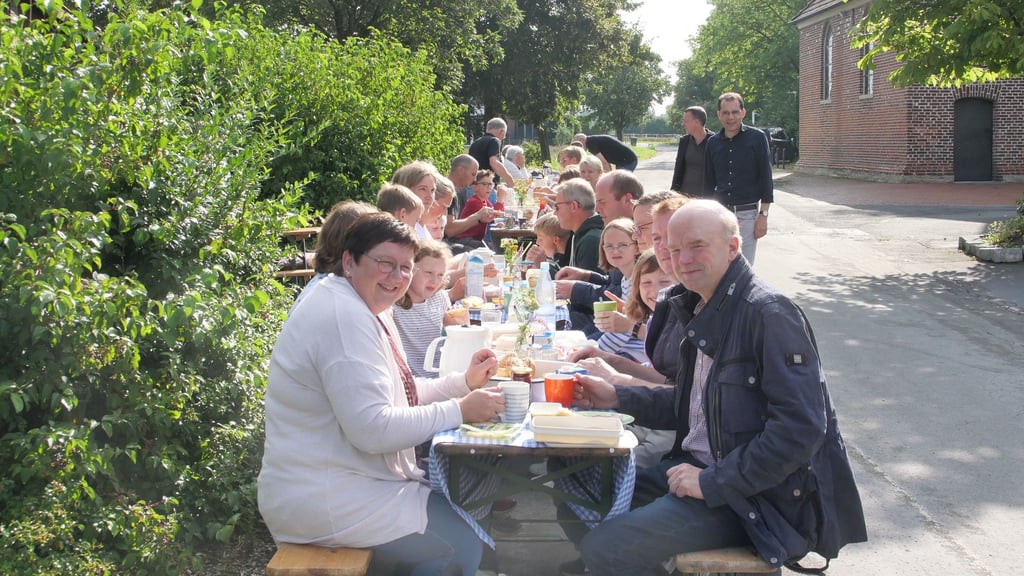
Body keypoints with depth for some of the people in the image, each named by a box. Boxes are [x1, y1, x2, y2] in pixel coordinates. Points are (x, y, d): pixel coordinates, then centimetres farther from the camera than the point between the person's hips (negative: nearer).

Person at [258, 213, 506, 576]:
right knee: (463, 545, -8)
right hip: (323, 501, -10)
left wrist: (465, 382, 5)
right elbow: (372, 428, -27)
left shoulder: (368, 311, 11)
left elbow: (400, 396, 18)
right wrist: (459, 410, -21)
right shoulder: (343, 317, -22)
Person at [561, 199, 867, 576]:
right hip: (701, 467, 9)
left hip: (757, 498, -9)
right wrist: (616, 398, 8)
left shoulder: (769, 314, -18)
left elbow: (801, 429, -24)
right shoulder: (704, 311, 11)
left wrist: (712, 483, -21)